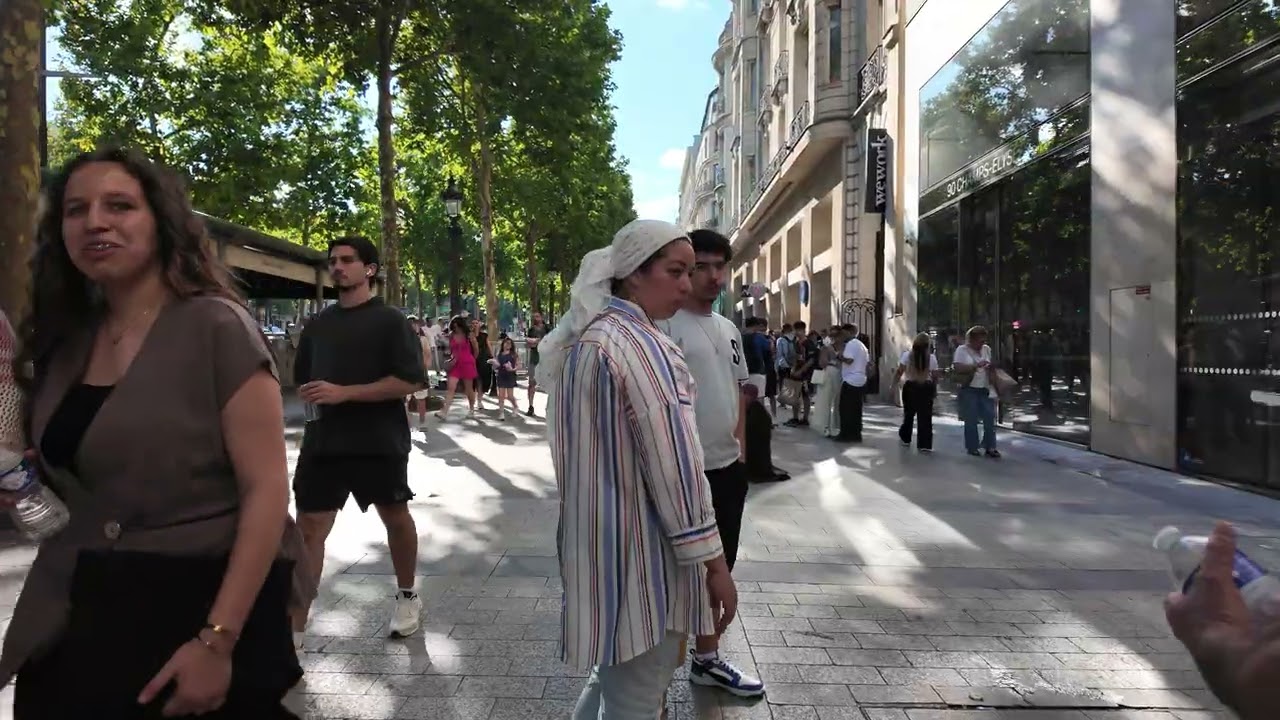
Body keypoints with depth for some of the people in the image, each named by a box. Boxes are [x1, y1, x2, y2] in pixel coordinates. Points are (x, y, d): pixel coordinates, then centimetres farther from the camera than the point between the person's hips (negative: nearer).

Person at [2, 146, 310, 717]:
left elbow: (267, 488, -19)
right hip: (78, 615, 6)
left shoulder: (216, 328, -14)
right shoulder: (66, 340, 6)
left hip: (203, 603, -6)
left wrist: (217, 640, -23)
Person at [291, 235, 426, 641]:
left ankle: (407, 596, 34)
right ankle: (294, 628, 7)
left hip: (379, 443, -4)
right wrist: (310, 397, 2)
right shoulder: (318, 324, 12)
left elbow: (411, 381, -14)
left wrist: (344, 392, -20)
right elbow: (301, 379, 24)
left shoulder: (389, 320, -5)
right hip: (322, 442, 4)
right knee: (309, 527, 0)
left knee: (396, 518, 12)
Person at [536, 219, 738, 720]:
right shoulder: (641, 344, -20)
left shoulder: (585, 335, 11)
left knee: (615, 679, 26)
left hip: (597, 538, 10)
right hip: (636, 548, -10)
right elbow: (674, 463, -22)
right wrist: (713, 560, -15)